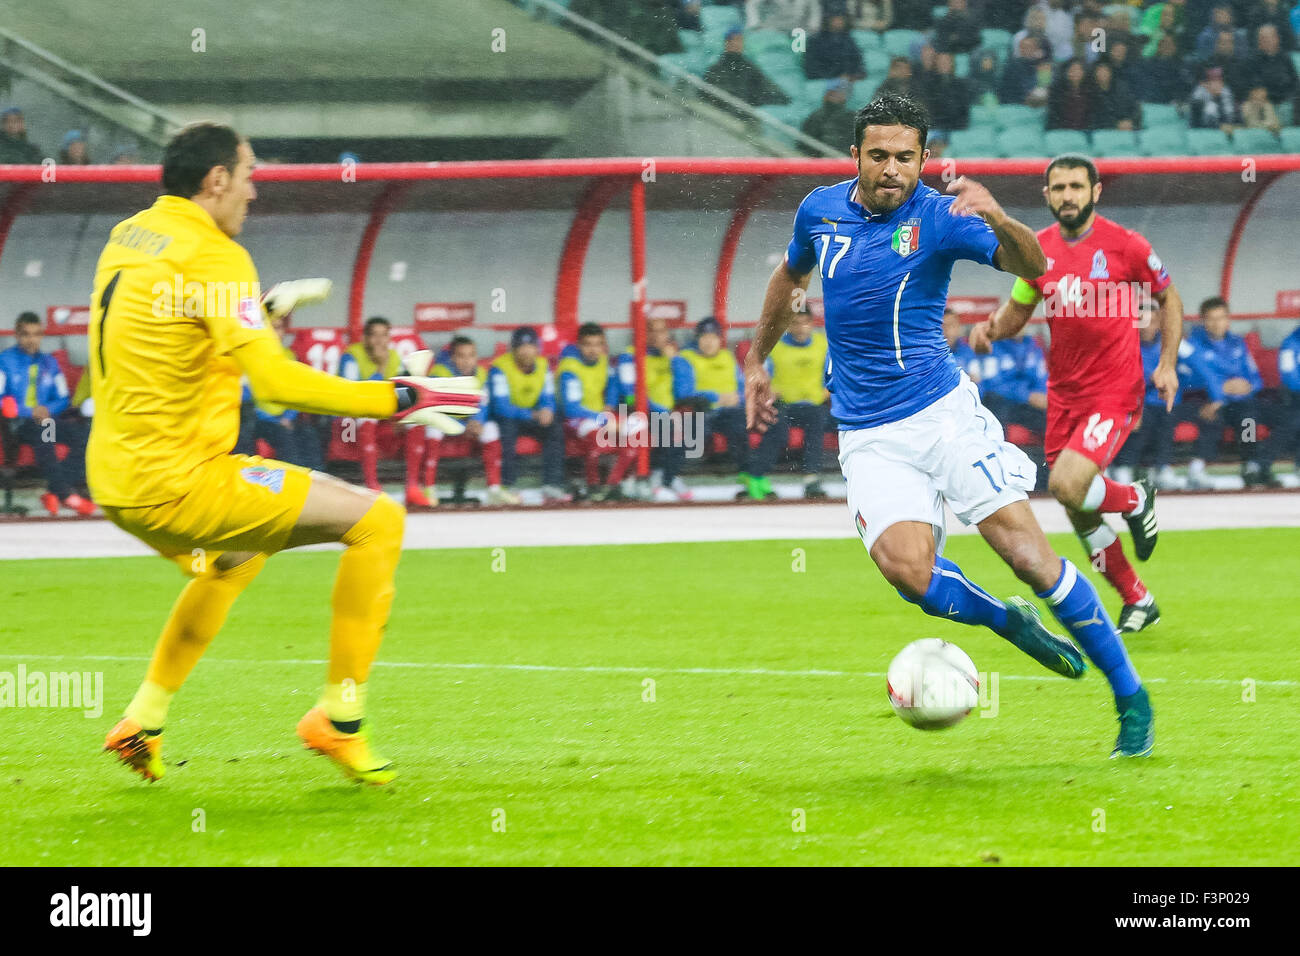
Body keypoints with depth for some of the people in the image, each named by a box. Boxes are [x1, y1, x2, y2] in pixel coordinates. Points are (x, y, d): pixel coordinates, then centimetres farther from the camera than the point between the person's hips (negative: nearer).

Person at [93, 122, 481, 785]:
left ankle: (143, 721, 31)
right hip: (177, 481, -9)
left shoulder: (128, 236, 12)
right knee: (377, 519, -4)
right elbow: (276, 381, -23)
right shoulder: (210, 253, -15)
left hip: (112, 477, 9)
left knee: (238, 556, 38)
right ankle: (339, 716, -2)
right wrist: (396, 399, -18)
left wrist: (259, 310, 38)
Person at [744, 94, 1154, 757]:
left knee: (1025, 551, -12)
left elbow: (1031, 266, -21)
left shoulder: (938, 216, -6)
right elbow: (789, 277, 30)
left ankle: (1131, 697, 1)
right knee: (905, 567, -24)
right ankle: (1008, 622, 6)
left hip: (942, 411, -2)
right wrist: (756, 362, 34)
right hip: (869, 438, 3)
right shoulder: (821, 211, 8)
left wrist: (997, 219, -40)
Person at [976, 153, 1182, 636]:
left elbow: (1169, 298, 4)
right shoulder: (1039, 249, 2)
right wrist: (991, 328, -7)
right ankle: (1137, 602, 27)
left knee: (1067, 485, -24)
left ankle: (1136, 499, 8)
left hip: (1115, 391, -5)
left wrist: (1167, 364, -3)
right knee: (1079, 513, 9)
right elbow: (1017, 310, 15)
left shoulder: (1124, 245, -9)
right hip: (1064, 392, 5)